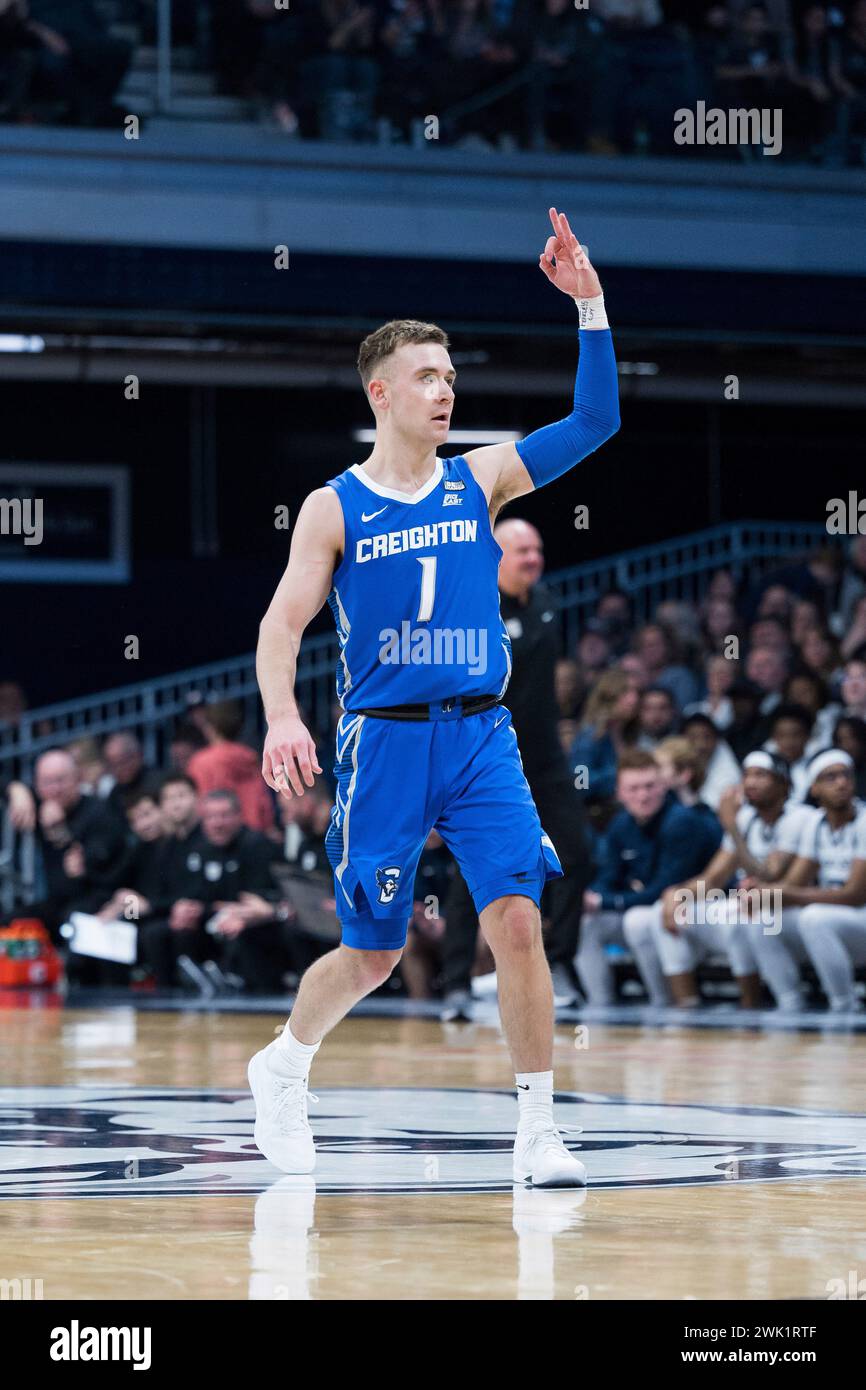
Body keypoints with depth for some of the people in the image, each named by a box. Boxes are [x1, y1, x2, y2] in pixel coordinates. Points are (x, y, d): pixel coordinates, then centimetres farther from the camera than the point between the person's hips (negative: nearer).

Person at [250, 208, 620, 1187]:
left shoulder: (480, 480, 7)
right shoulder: (334, 508, 0)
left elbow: (593, 422, -1)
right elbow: (282, 625, -4)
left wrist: (589, 307, -11)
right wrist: (281, 718, -22)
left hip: (480, 738, 2)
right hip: (383, 740, -2)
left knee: (517, 921, -14)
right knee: (371, 954, 5)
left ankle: (537, 1132, -10)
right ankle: (284, 1064, 35)